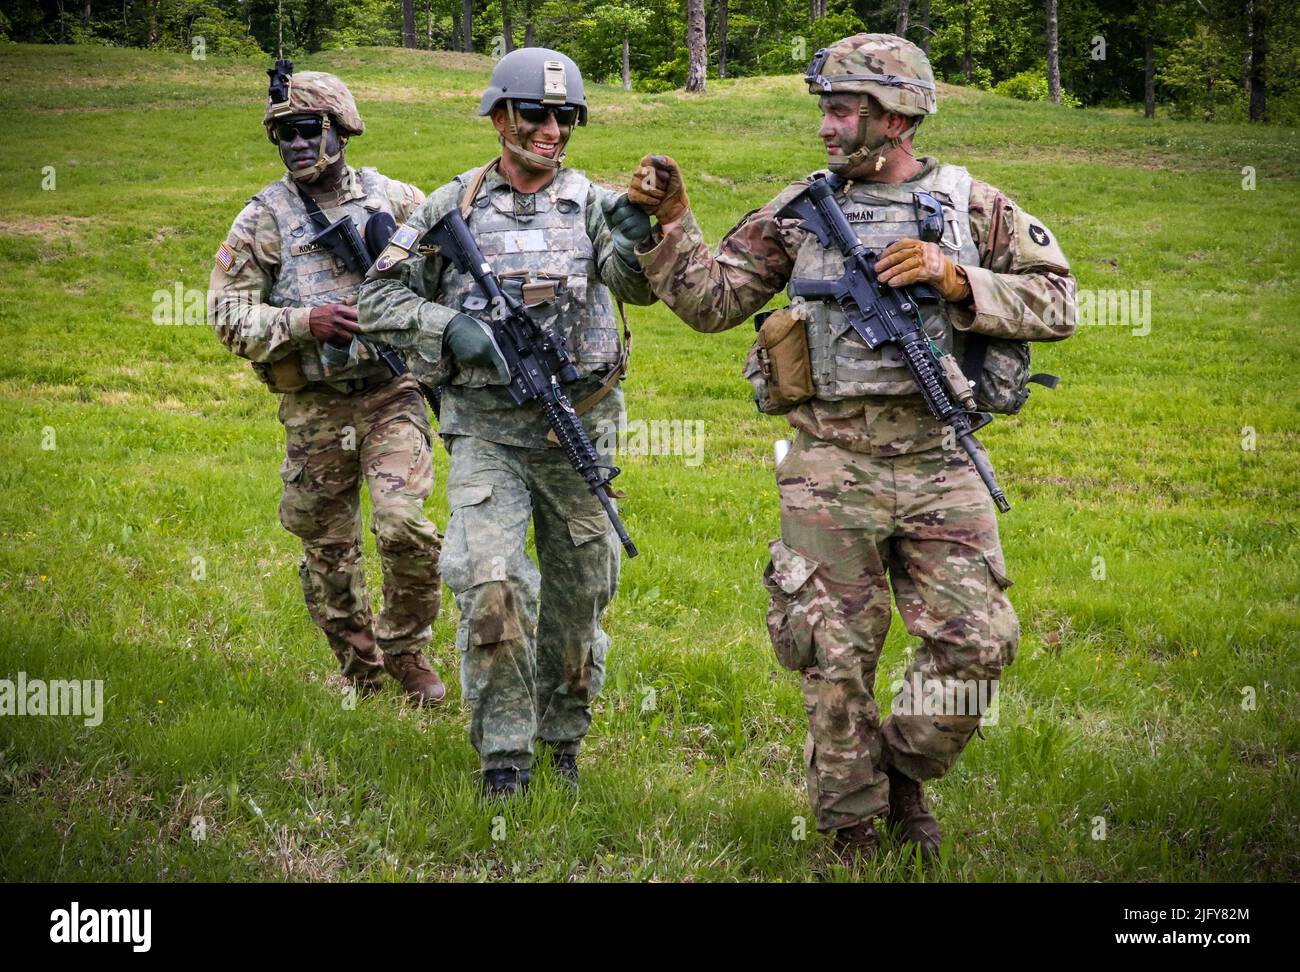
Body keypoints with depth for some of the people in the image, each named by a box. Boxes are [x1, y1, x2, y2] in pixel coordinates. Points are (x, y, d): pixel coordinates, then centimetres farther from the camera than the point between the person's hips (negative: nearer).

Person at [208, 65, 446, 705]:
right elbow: (227, 312, -4)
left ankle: (406, 649, 6)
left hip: (391, 394, 0)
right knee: (329, 549, 7)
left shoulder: (392, 198, 4)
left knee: (404, 525, -16)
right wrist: (304, 322, -17)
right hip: (313, 409, 0)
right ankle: (359, 666, 25)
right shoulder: (265, 219, 0)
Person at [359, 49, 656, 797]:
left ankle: (564, 736, 28)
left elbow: (638, 285, -17)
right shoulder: (454, 206, 2)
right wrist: (448, 324, -14)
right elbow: (381, 297, 4)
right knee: (491, 587, -14)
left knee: (578, 594, 9)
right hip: (486, 431, -1)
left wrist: (640, 242, -40)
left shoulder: (593, 204, 1)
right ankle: (504, 755, -4)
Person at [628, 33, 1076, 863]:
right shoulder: (802, 209, 7)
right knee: (837, 654, 0)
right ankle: (852, 821, 16)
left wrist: (954, 279, -12)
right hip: (832, 467, 0)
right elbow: (712, 301, 8)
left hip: (940, 463, 0)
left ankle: (905, 772, 23)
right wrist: (672, 224, -5)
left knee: (975, 643, -2)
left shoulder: (973, 207, 4)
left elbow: (1056, 303, -1)